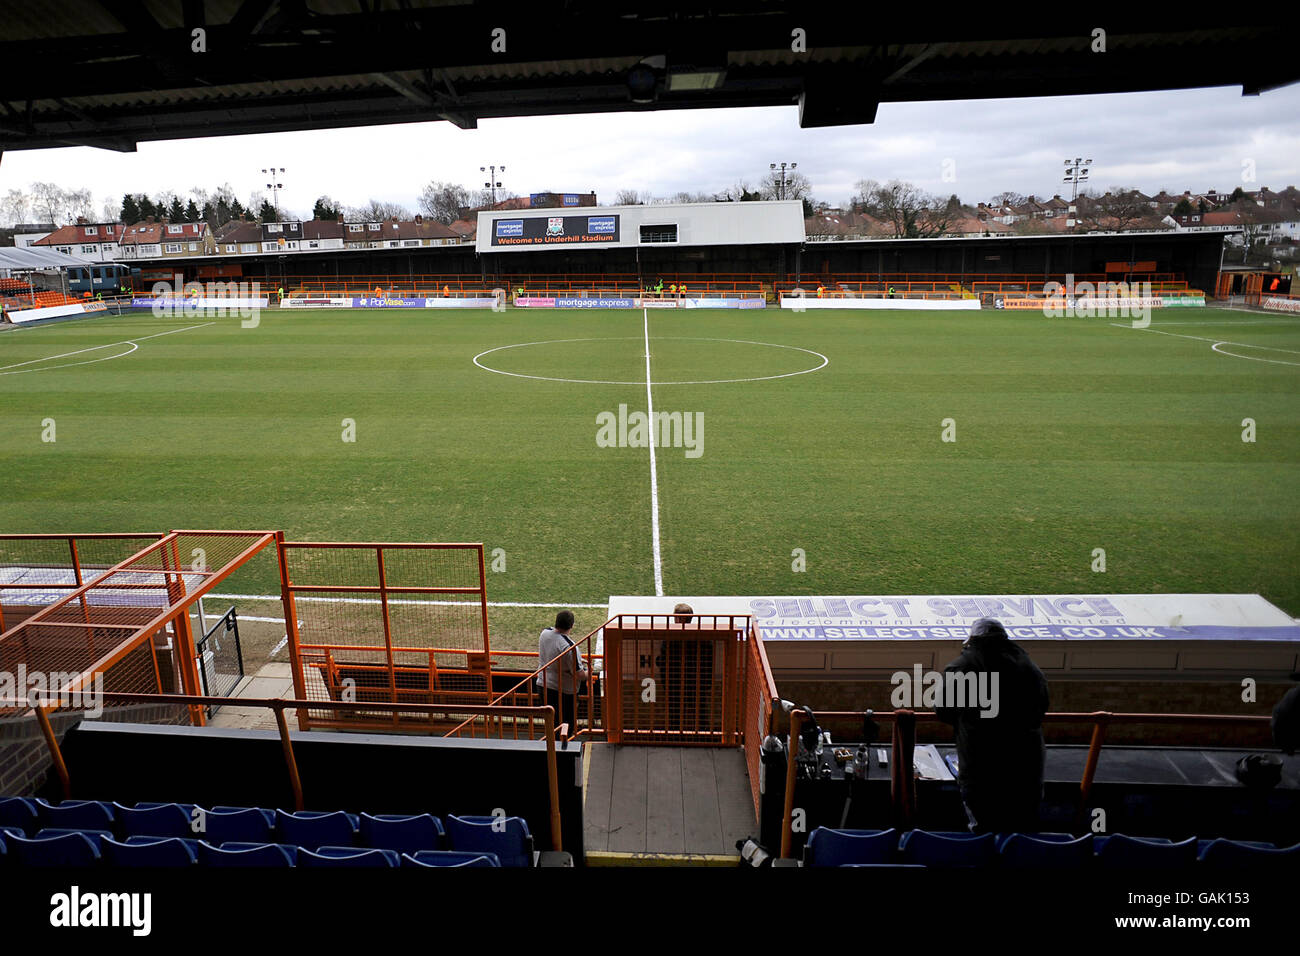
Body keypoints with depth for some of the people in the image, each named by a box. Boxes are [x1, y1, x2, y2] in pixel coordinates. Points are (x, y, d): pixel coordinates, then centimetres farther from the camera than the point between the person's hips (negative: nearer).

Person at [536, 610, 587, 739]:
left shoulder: (545, 633, -4)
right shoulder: (569, 647, -28)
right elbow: (580, 675, -24)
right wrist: (587, 672, 0)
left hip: (542, 684, 7)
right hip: (562, 692, -7)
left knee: (552, 722, 23)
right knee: (567, 726, 9)